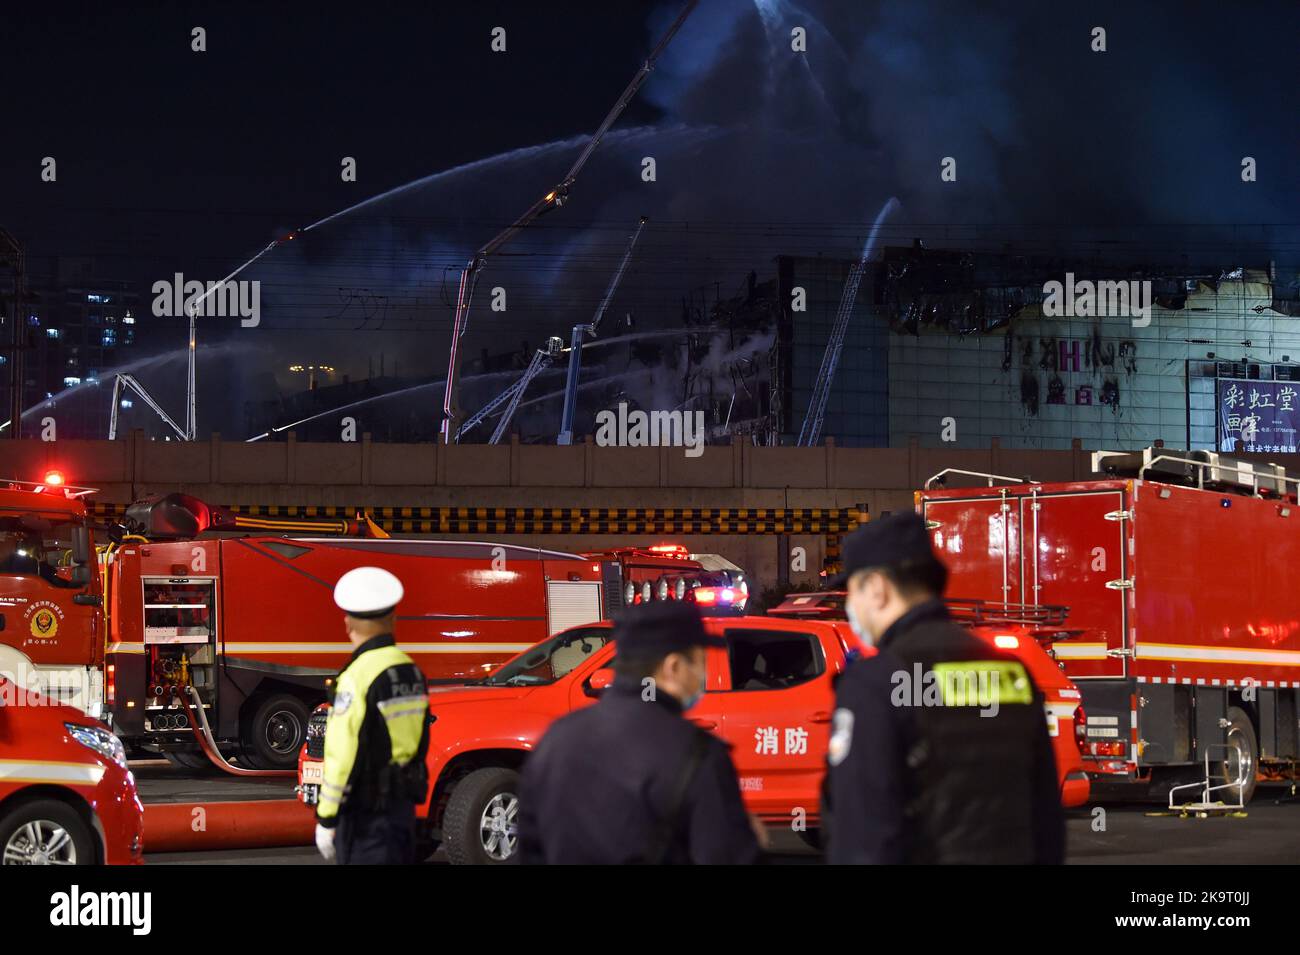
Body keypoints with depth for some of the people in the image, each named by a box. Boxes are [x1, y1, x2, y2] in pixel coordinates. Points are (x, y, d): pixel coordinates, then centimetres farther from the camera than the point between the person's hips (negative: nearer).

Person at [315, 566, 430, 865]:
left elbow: (342, 758, -20)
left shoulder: (357, 677, -17)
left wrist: (326, 819, -14)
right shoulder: (412, 671, 9)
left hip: (366, 816, -8)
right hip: (404, 806, 8)